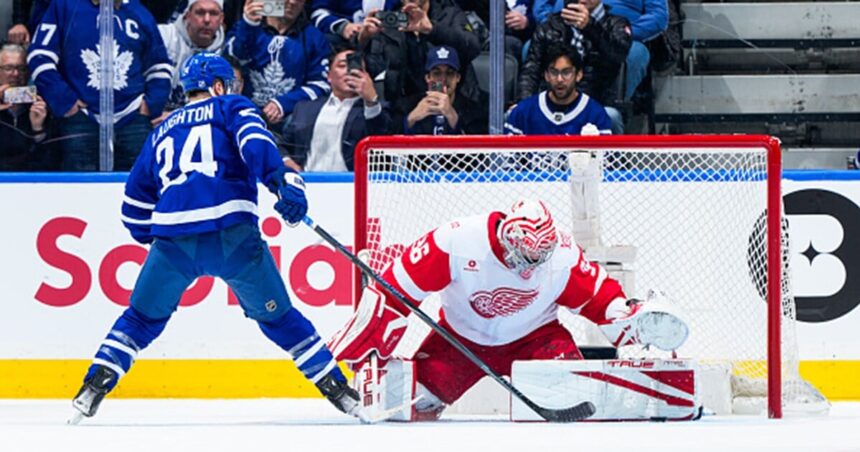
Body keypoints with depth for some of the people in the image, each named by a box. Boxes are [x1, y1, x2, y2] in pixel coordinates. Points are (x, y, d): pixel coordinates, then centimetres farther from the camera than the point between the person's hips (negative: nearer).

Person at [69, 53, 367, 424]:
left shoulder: (163, 131, 30)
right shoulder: (230, 107, 19)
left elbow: (136, 201, 33)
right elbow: (254, 141, -5)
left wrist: (152, 238, 48)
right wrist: (282, 181, -19)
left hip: (173, 238, 2)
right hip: (231, 233, -2)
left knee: (143, 318, 19)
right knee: (278, 317, 11)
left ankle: (94, 386, 5)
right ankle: (339, 391, 8)